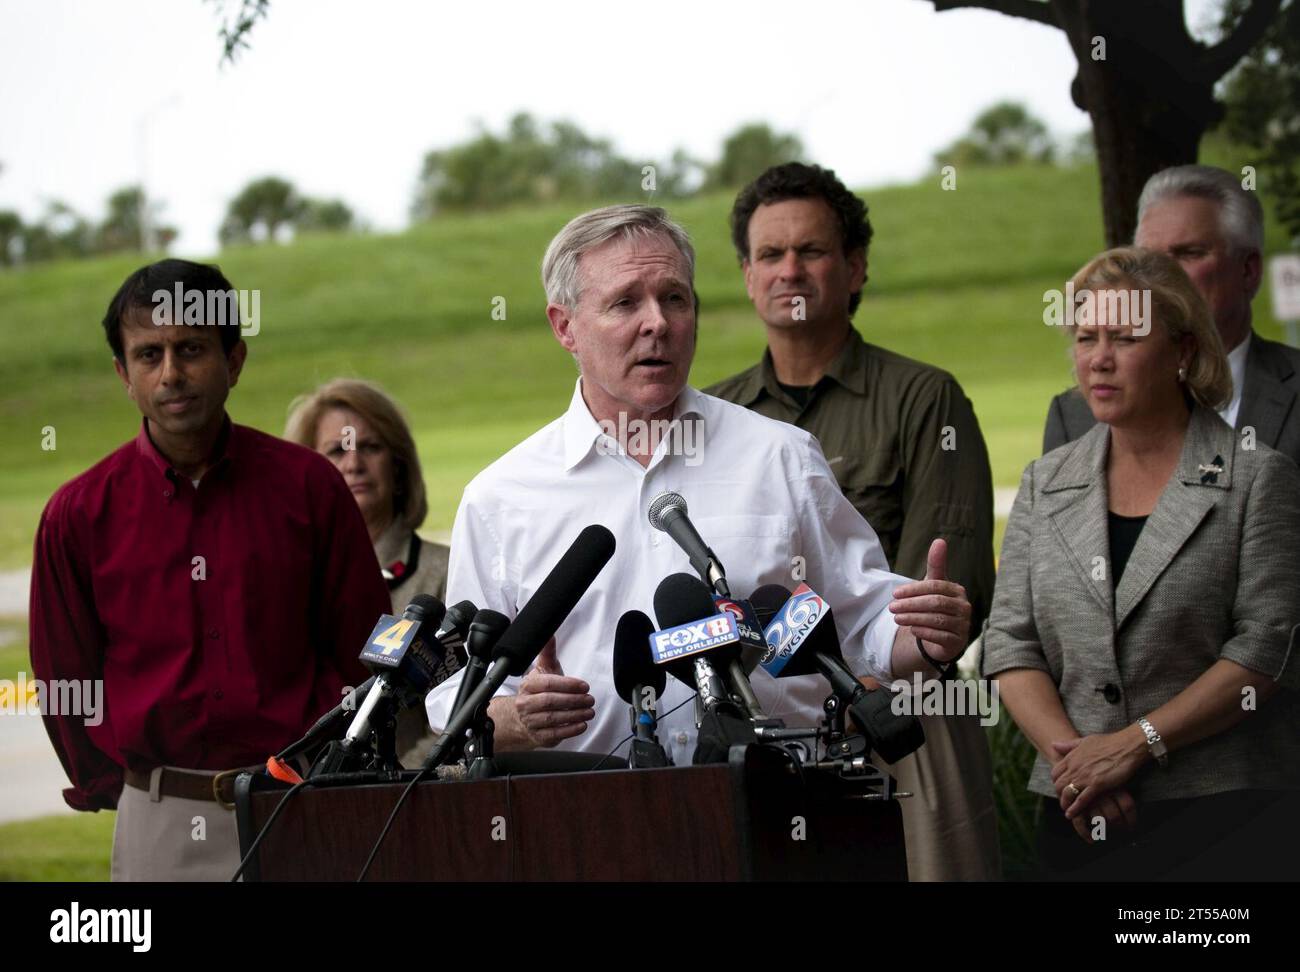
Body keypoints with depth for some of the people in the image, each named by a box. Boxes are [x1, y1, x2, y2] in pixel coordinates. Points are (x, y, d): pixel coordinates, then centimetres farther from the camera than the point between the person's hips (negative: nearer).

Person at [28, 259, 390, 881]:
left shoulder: (309, 486, 1)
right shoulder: (79, 514, 2)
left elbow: (360, 651, 6)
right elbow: (65, 675, 9)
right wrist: (116, 791, 5)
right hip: (157, 823, 0)